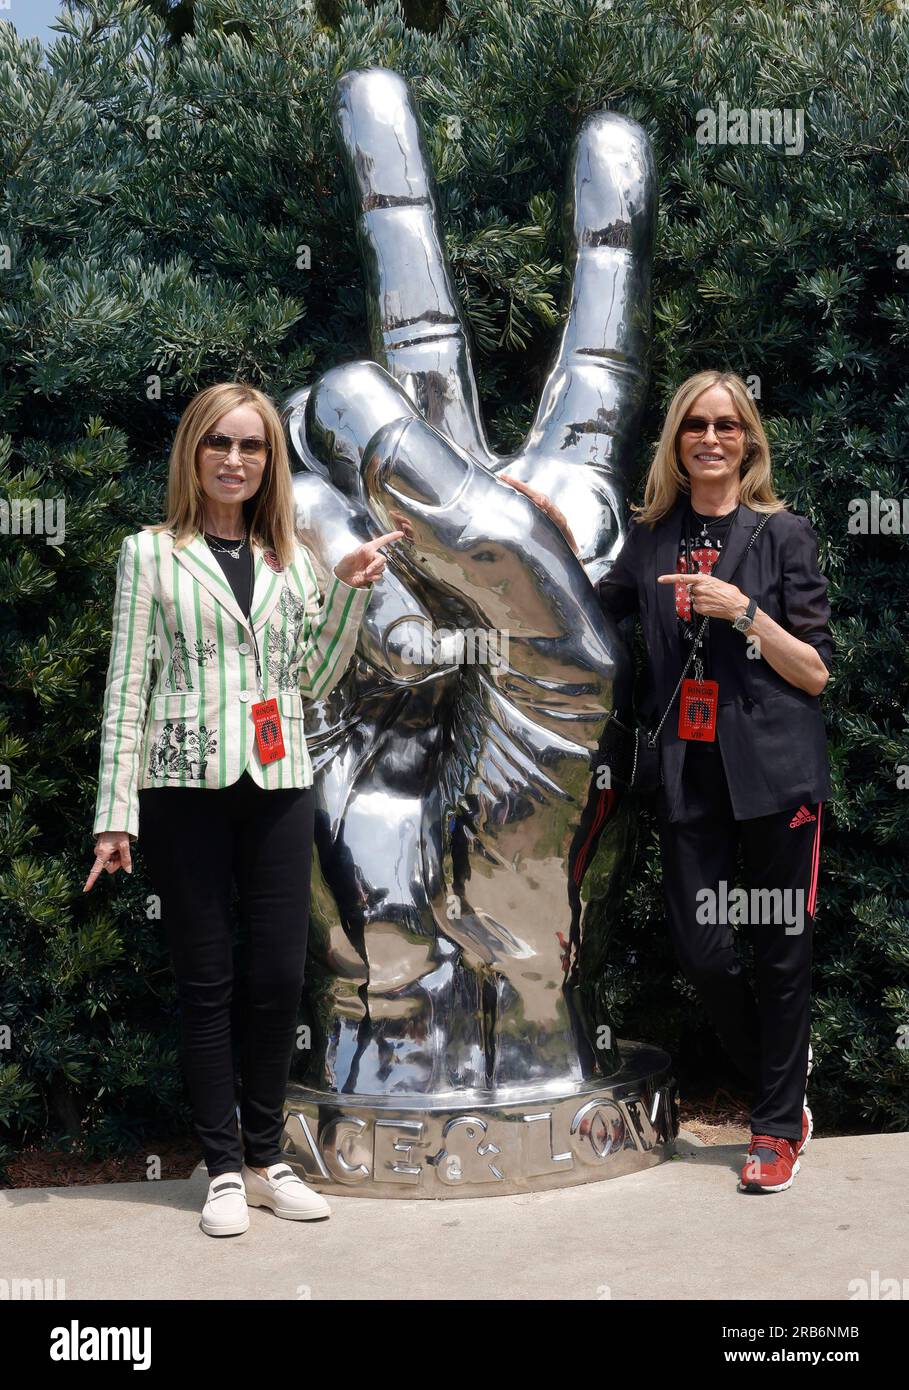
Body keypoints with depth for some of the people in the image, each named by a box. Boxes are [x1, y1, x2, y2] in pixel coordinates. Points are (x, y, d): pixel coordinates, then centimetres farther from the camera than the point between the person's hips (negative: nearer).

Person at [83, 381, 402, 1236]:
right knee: (205, 979, 3)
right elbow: (127, 685, -1)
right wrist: (116, 812, -5)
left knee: (281, 975, 4)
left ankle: (265, 1159, 20)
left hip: (278, 786, 3)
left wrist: (349, 593, 0)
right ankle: (224, 1170, 15)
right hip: (184, 788, -3)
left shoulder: (291, 558, 11)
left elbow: (314, 680, 11)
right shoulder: (151, 553, 2)